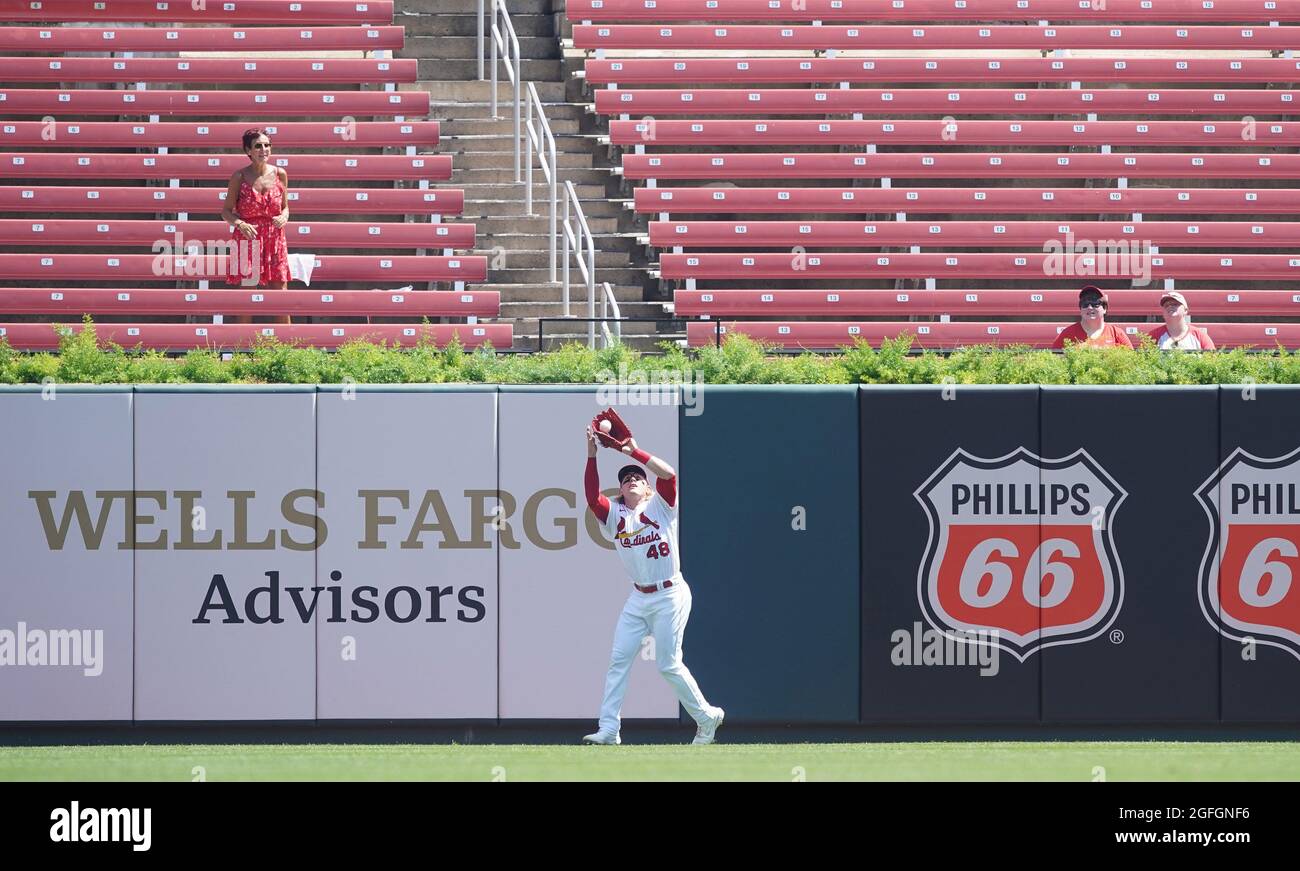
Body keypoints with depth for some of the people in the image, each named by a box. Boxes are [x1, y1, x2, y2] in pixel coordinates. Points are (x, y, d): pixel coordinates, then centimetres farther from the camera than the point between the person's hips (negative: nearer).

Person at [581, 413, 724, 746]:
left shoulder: (660, 505, -1)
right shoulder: (614, 515, 7)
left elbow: (669, 474, -18)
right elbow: (592, 496, -10)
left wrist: (634, 451, -19)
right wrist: (591, 456, -17)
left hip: (670, 596, -5)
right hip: (638, 598, 5)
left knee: (668, 664, -4)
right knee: (618, 659, -3)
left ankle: (707, 716, 13)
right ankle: (609, 728, -3)